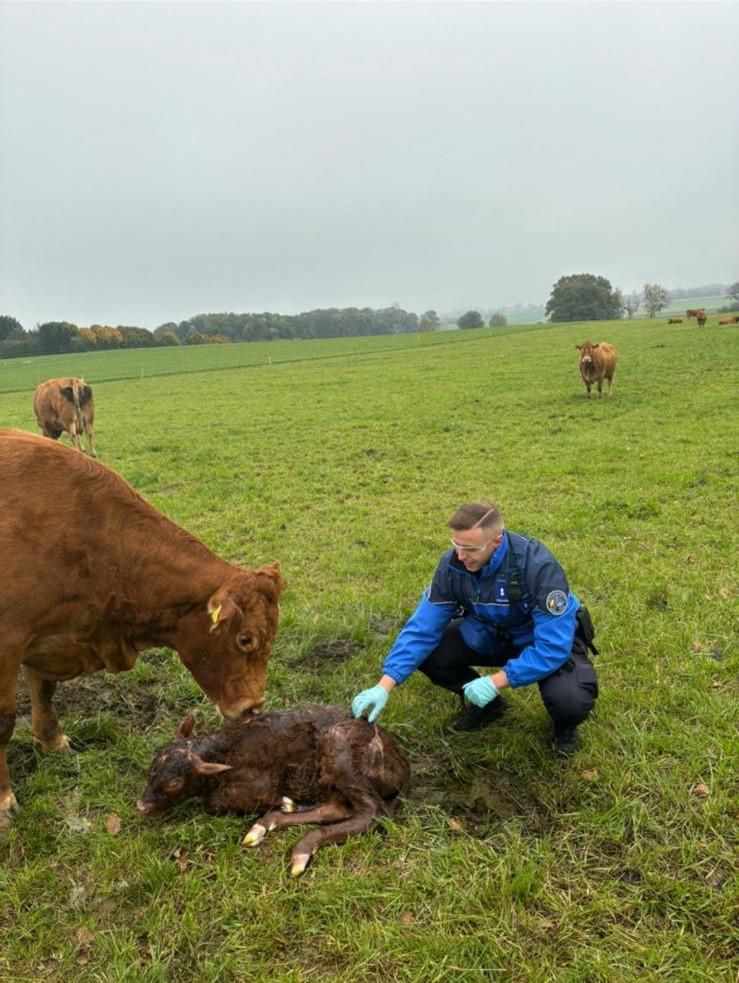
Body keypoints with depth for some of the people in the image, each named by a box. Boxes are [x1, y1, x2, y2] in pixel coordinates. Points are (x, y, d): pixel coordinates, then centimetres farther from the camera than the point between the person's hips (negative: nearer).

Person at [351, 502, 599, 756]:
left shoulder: (537, 565, -34)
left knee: (570, 698, -34)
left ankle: (565, 726, 5)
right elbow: (422, 628, -19)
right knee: (428, 653, -17)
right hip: (492, 634, 4)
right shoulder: (452, 564, -21)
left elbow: (554, 646, -34)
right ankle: (485, 704, 10)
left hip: (551, 639, -4)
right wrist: (384, 686, -28)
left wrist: (495, 682, -39)